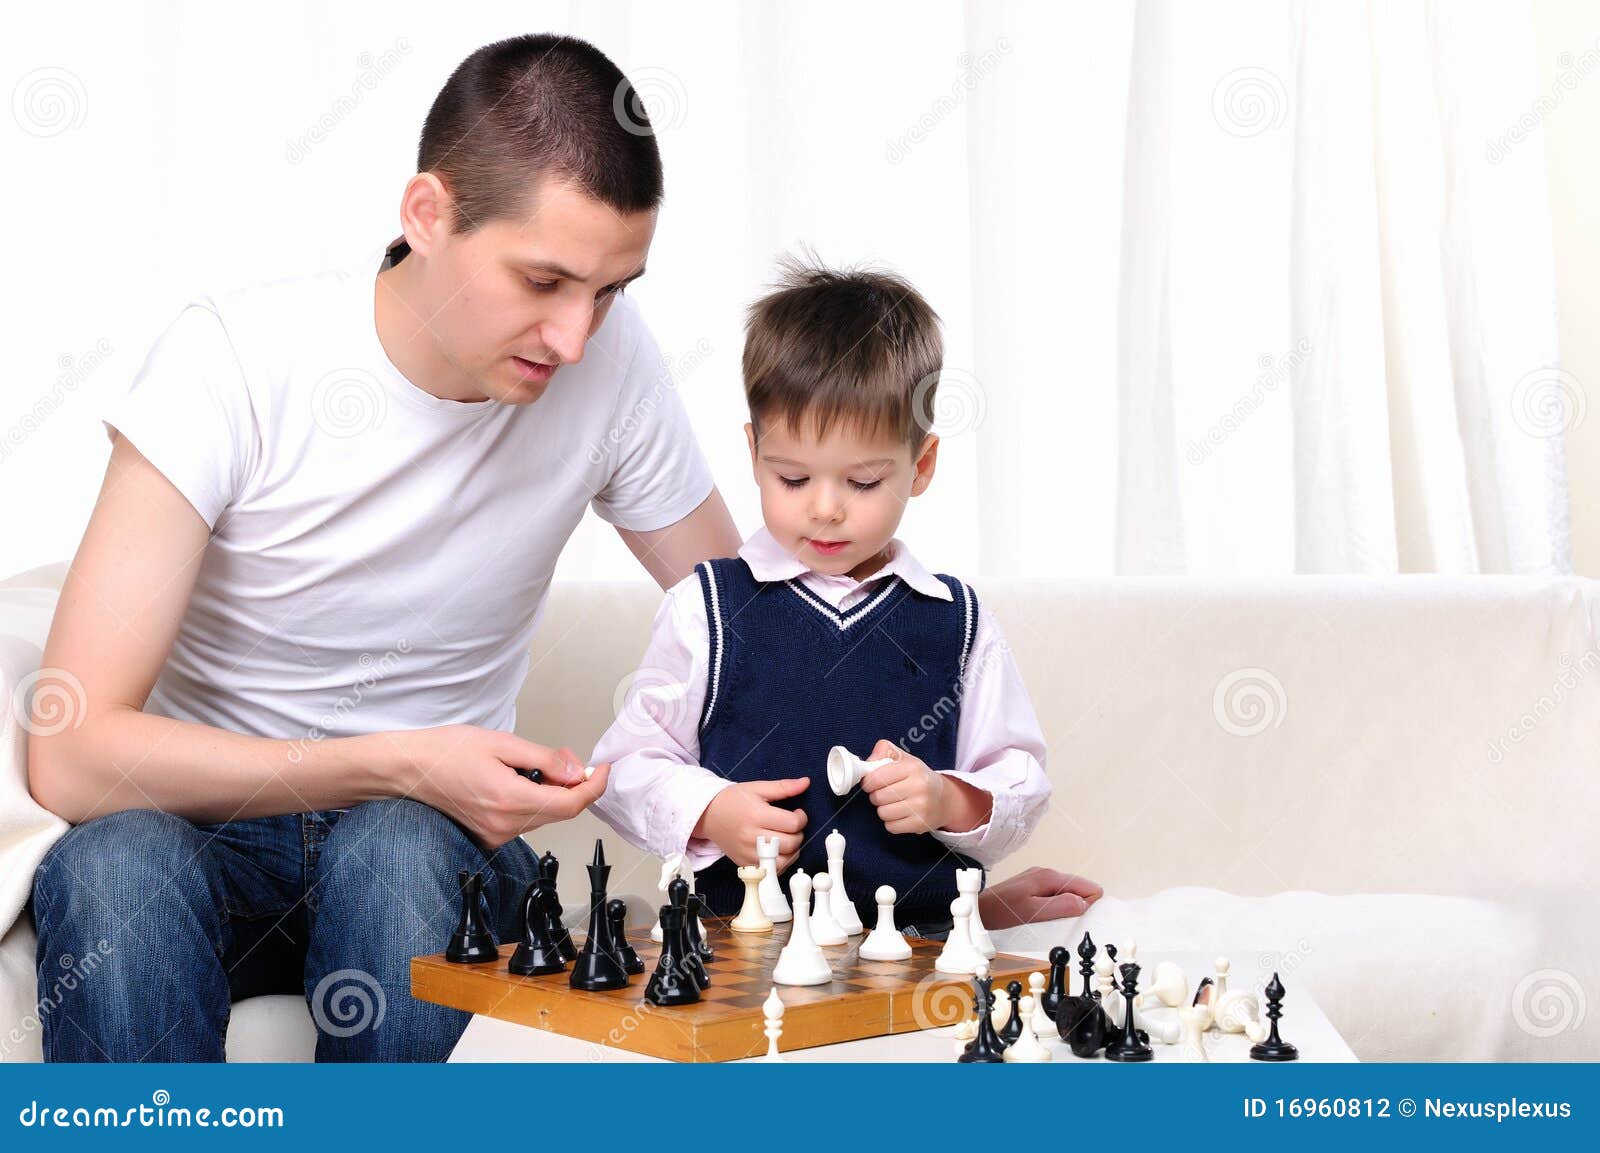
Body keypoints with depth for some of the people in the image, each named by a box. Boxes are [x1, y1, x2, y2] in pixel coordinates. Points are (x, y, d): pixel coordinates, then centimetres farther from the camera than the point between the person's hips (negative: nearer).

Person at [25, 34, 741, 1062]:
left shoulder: (611, 359, -9)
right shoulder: (233, 361, -17)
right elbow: (71, 755, -21)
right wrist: (398, 766, -26)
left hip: (434, 833, 2)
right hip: (210, 826, -1)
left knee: (397, 853, -34)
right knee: (113, 866, -36)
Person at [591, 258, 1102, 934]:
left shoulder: (957, 620, 8)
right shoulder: (706, 608, 4)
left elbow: (1022, 784, 13)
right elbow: (627, 765, 8)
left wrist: (951, 802, -8)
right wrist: (710, 813, -10)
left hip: (924, 942, 2)